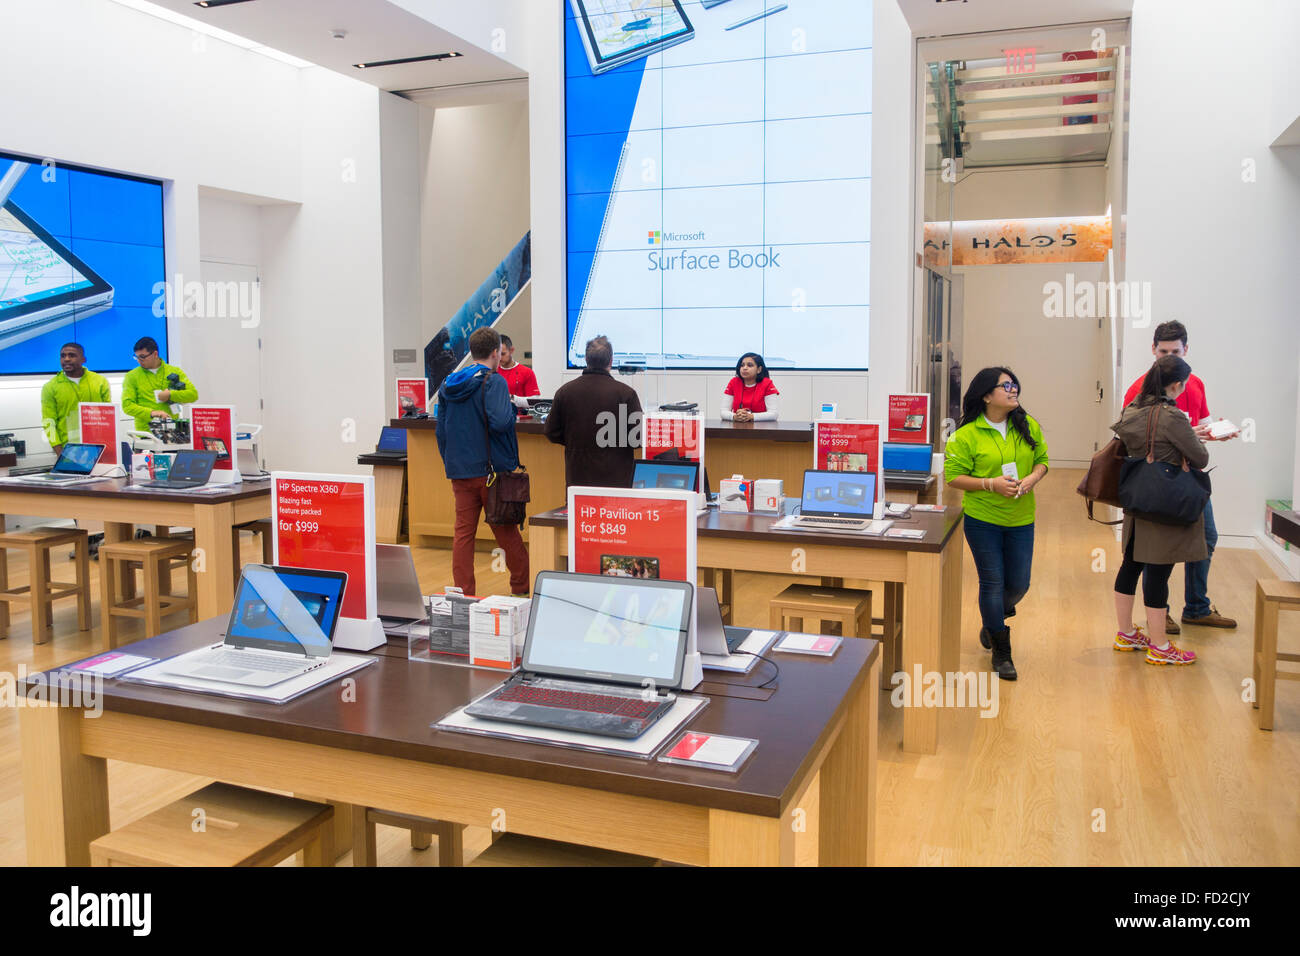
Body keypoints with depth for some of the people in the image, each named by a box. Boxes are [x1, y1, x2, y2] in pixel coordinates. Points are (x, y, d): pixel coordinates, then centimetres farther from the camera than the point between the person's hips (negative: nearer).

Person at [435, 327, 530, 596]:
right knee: (507, 531, 7)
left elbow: (441, 431, 14)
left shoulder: (448, 385, 10)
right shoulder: (493, 381, -11)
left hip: (459, 471, 5)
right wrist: (512, 410, -5)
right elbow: (500, 422, -26)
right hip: (491, 469, -5)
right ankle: (522, 589, 19)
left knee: (463, 534, 7)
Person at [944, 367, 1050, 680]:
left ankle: (992, 623, 42)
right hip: (982, 519, -4)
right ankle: (1001, 653, 18)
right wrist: (990, 484, -21)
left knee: (1018, 584, 9)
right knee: (992, 582, 4)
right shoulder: (967, 435, -11)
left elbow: (1042, 459, 12)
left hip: (1021, 519, 4)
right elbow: (953, 476, -9)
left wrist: (1033, 478, -10)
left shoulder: (1029, 427, 1)